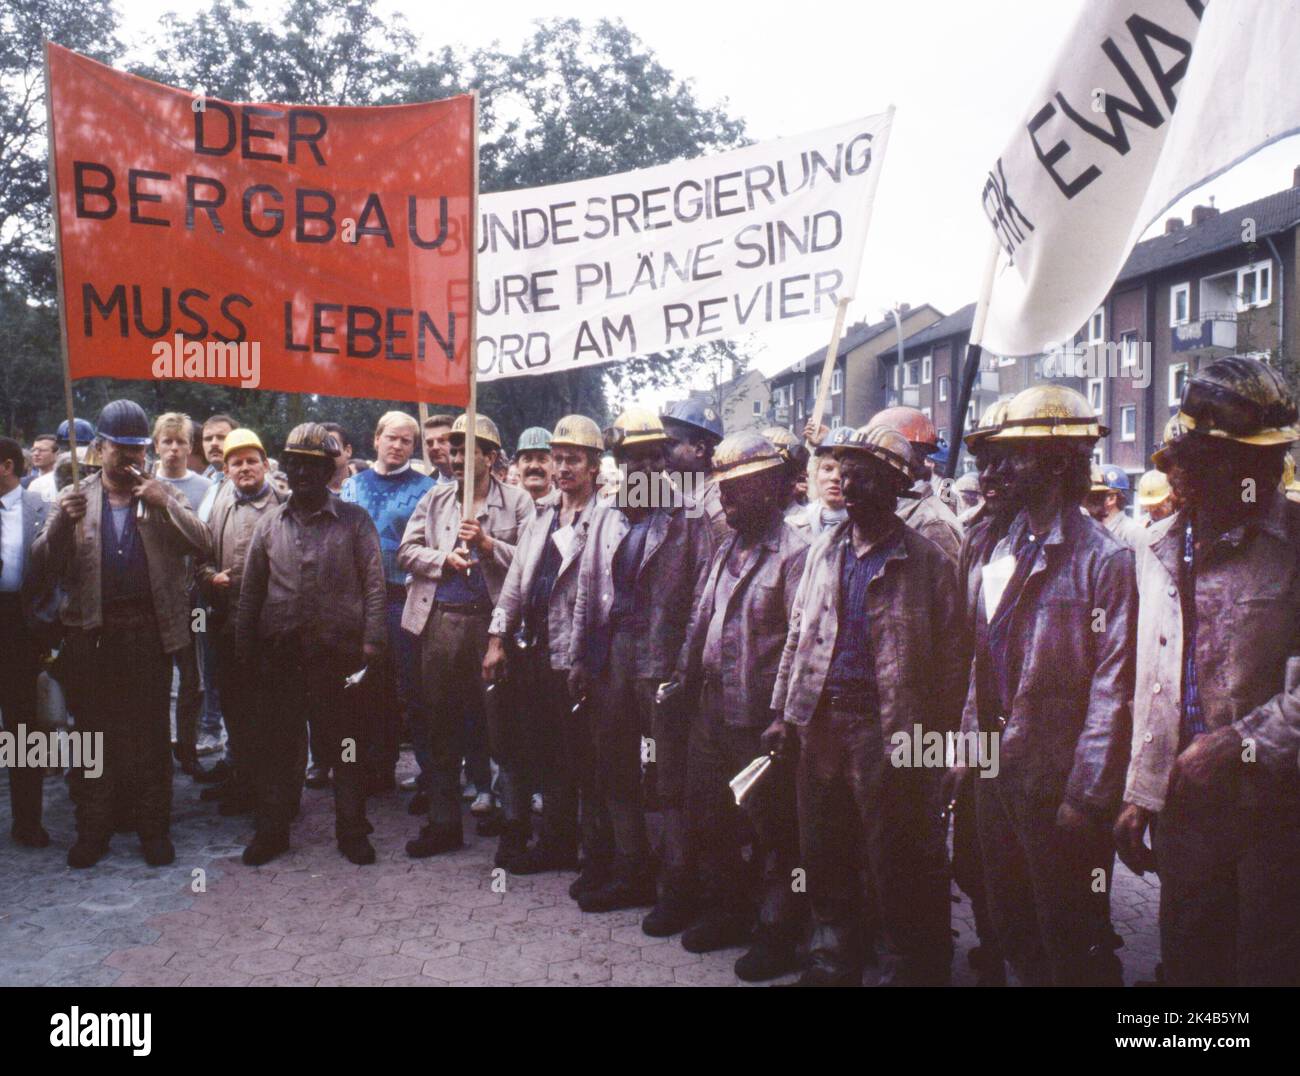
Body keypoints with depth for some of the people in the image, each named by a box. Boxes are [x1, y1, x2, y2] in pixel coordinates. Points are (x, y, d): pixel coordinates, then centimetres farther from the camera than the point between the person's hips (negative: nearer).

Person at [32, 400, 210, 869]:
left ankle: (154, 828, 17)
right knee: (93, 730, 8)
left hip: (149, 629, -1)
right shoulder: (74, 498, 6)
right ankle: (93, 828, 21)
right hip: (91, 631, 1)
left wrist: (166, 504, -18)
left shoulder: (164, 496, 6)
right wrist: (61, 522, -17)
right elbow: (45, 565, 1)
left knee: (151, 731, 6)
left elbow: (201, 543, -5)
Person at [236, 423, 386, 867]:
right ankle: (272, 829, 24)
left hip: (337, 651, -2)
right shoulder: (269, 523, 9)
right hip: (279, 652, 3)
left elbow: (374, 584, -2)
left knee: (345, 745, 6)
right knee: (275, 743, 10)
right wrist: (244, 649, 7)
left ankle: (351, 830, 19)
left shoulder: (354, 520, 1)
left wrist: (371, 642, -9)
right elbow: (251, 590, 12)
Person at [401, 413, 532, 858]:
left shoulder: (517, 502, 2)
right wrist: (445, 559, -8)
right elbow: (406, 551, 8)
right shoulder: (435, 498, 13)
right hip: (440, 621, 4)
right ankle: (443, 824, 22)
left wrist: (488, 544, -17)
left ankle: (515, 822, 14)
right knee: (442, 726, 11)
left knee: (503, 725, 0)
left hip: (492, 621, -4)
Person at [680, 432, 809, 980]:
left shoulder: (794, 553, -14)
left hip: (761, 722, -8)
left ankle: (776, 934, 22)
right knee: (707, 820, 18)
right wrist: (688, 680, 11)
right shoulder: (726, 550, 12)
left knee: (772, 831, 6)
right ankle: (725, 912, 37)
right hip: (711, 713, 8)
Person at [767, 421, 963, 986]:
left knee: (894, 863, 4)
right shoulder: (823, 551, 10)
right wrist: (783, 712, 8)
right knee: (823, 850, 14)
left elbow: (949, 657, -5)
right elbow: (797, 635, 13)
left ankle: (902, 966, 22)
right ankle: (831, 957, 31)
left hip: (887, 726, -5)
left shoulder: (926, 561, -5)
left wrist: (936, 737, -8)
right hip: (820, 719, 5)